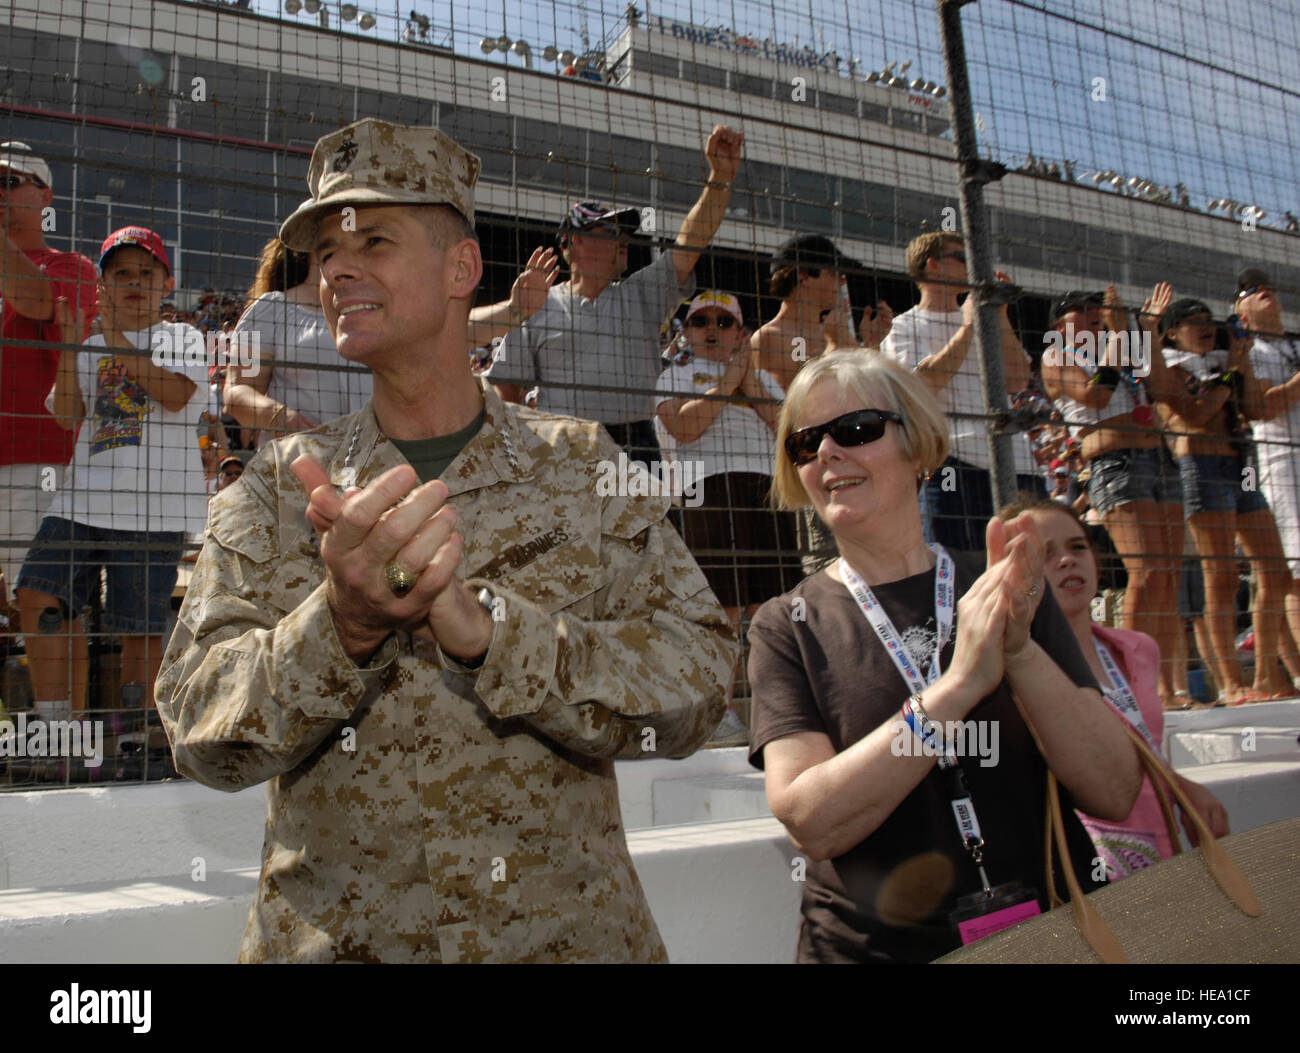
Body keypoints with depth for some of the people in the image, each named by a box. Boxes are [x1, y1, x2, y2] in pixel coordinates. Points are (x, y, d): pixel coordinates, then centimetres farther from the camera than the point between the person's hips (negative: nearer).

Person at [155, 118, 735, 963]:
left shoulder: (584, 466, -3)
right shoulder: (277, 487, 0)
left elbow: (695, 683, -13)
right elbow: (203, 734, -10)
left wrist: (479, 627, -26)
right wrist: (343, 624, -29)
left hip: (569, 930, 0)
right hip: (328, 936, 1)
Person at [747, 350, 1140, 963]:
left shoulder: (1007, 593, 5)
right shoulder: (787, 627, 1)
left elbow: (1115, 794, -3)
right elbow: (812, 823, -12)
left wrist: (1021, 650, -16)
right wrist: (959, 685, -19)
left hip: (1048, 934, 1)